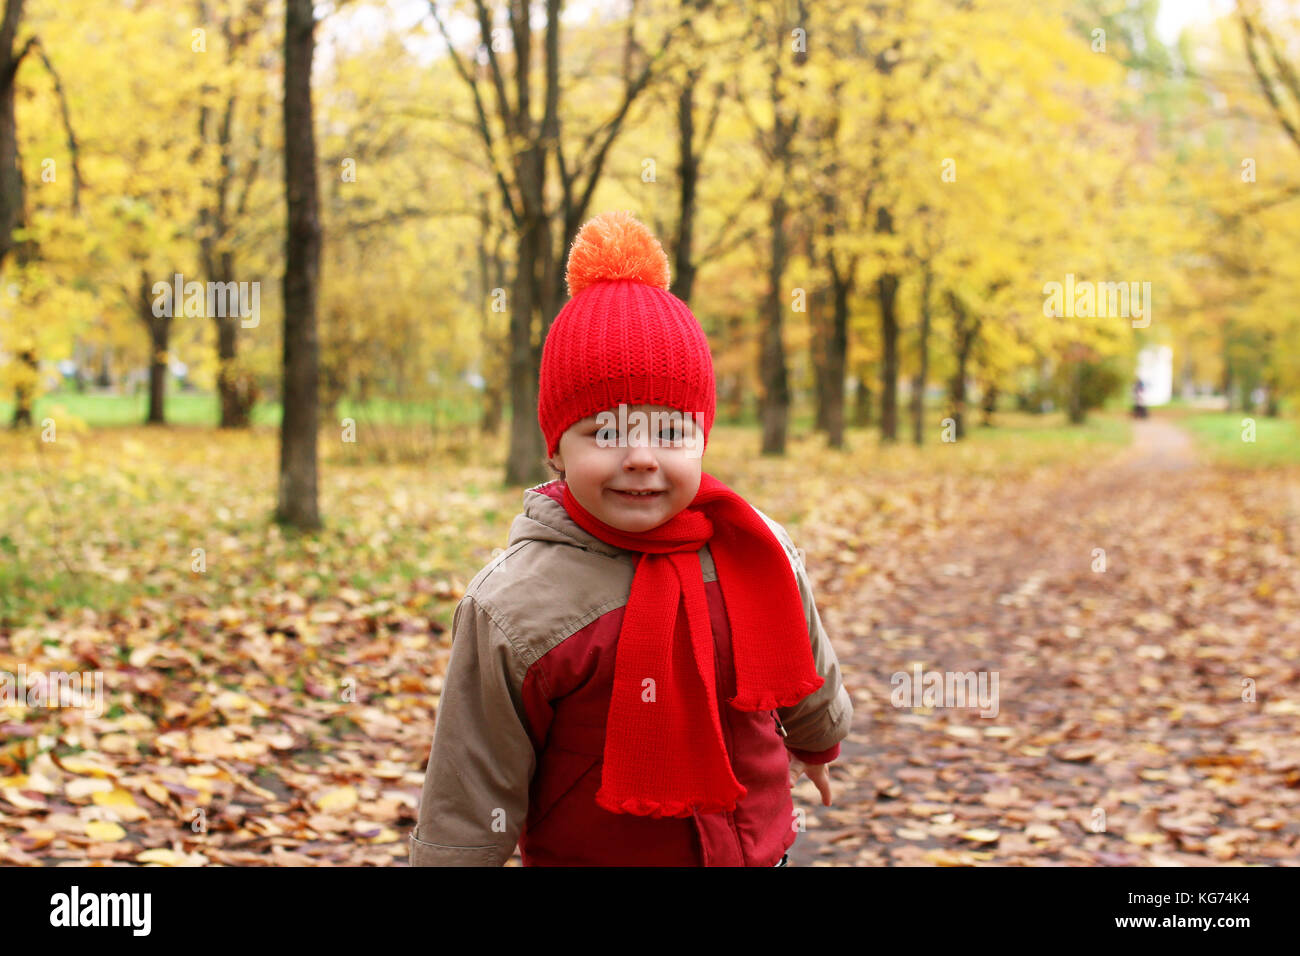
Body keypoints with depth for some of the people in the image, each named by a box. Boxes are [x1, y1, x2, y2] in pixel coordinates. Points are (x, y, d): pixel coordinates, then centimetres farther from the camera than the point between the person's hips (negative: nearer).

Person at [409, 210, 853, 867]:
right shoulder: (513, 610, -19)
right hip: (585, 855, -3)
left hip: (762, 849, 3)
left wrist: (819, 738, 30)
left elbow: (806, 672, 15)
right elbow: (467, 809, -13)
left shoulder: (759, 551, -7)